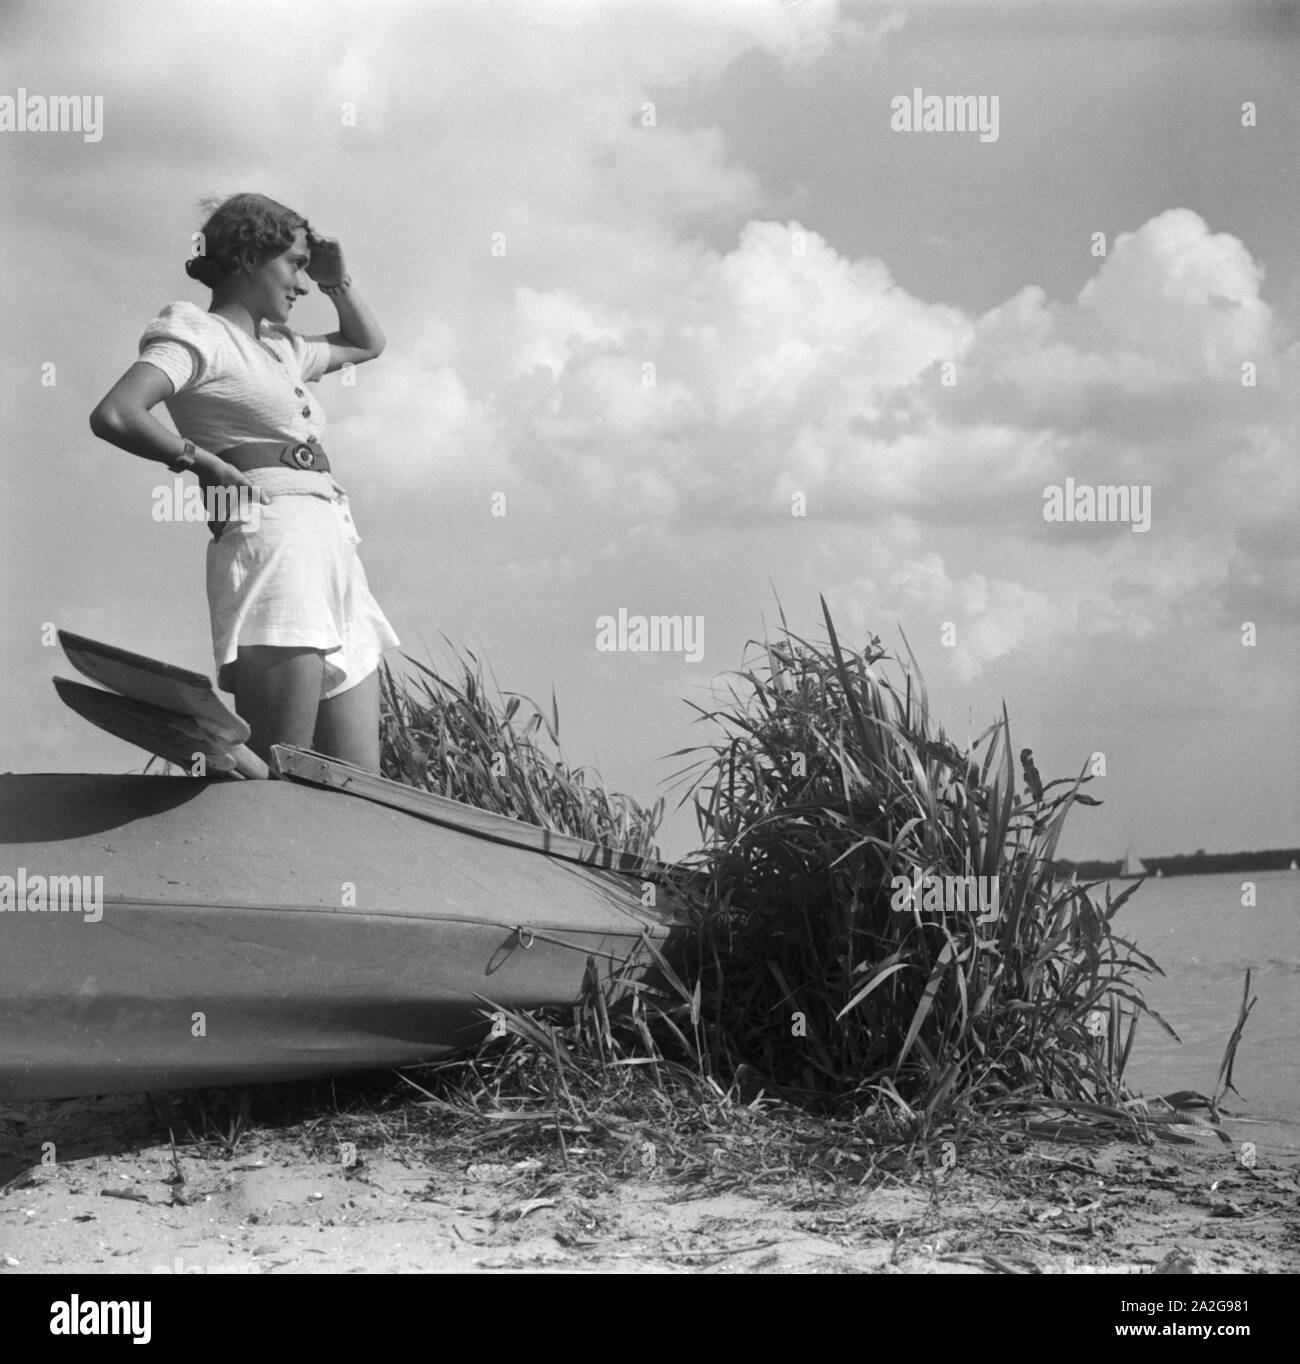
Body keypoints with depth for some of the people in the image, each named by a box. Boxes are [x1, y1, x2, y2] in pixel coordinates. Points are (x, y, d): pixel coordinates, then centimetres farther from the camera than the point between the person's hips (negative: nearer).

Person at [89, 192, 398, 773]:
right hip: (269, 542, -9)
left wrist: (336, 281, 31)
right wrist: (203, 460, -7)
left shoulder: (279, 348, 27)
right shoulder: (199, 335, 1)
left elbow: (367, 343, 46)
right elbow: (113, 415, -16)